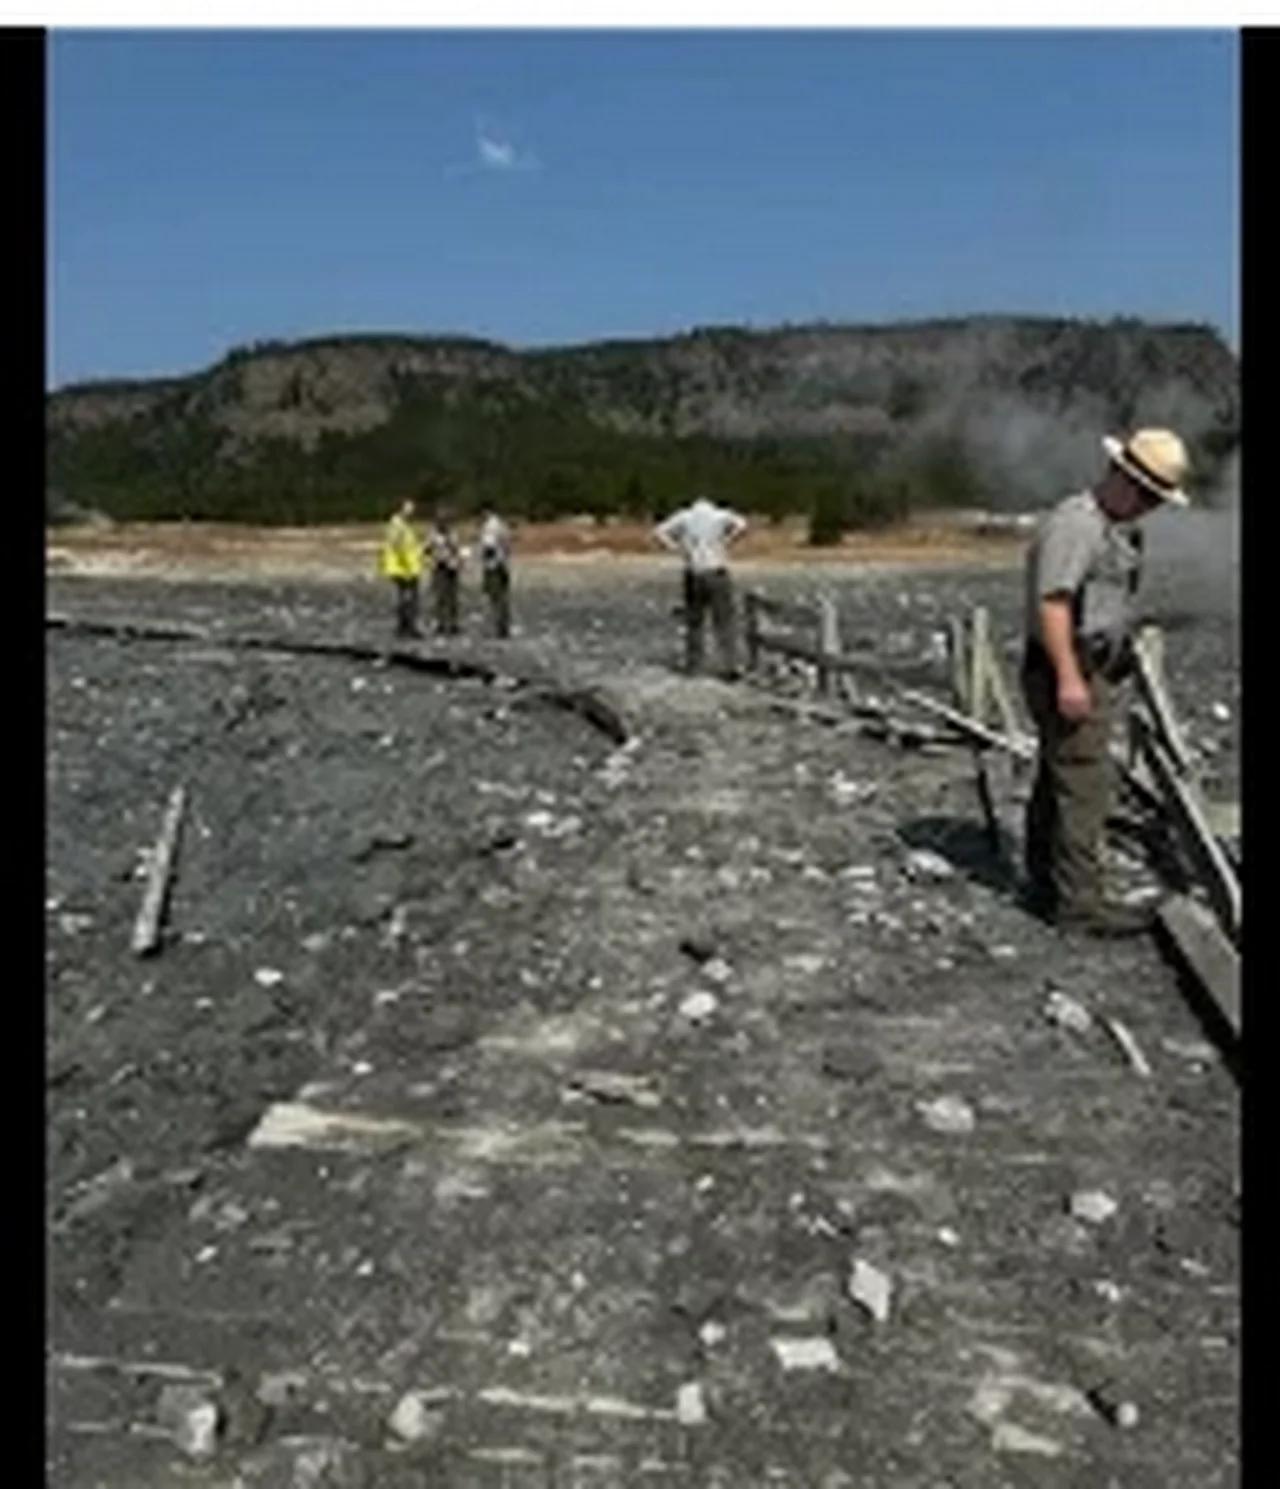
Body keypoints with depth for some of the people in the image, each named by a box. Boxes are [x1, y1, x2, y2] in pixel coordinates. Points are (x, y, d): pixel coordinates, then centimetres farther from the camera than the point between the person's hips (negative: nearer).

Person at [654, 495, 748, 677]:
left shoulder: (684, 516, 11)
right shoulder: (721, 515, 6)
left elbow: (659, 532, -1)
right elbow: (742, 525, -14)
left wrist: (678, 549, -2)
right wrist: (726, 543, -7)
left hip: (693, 575, 2)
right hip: (717, 573, -2)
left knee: (694, 621, 11)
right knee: (723, 622, 0)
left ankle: (693, 665, 11)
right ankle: (728, 665, -7)